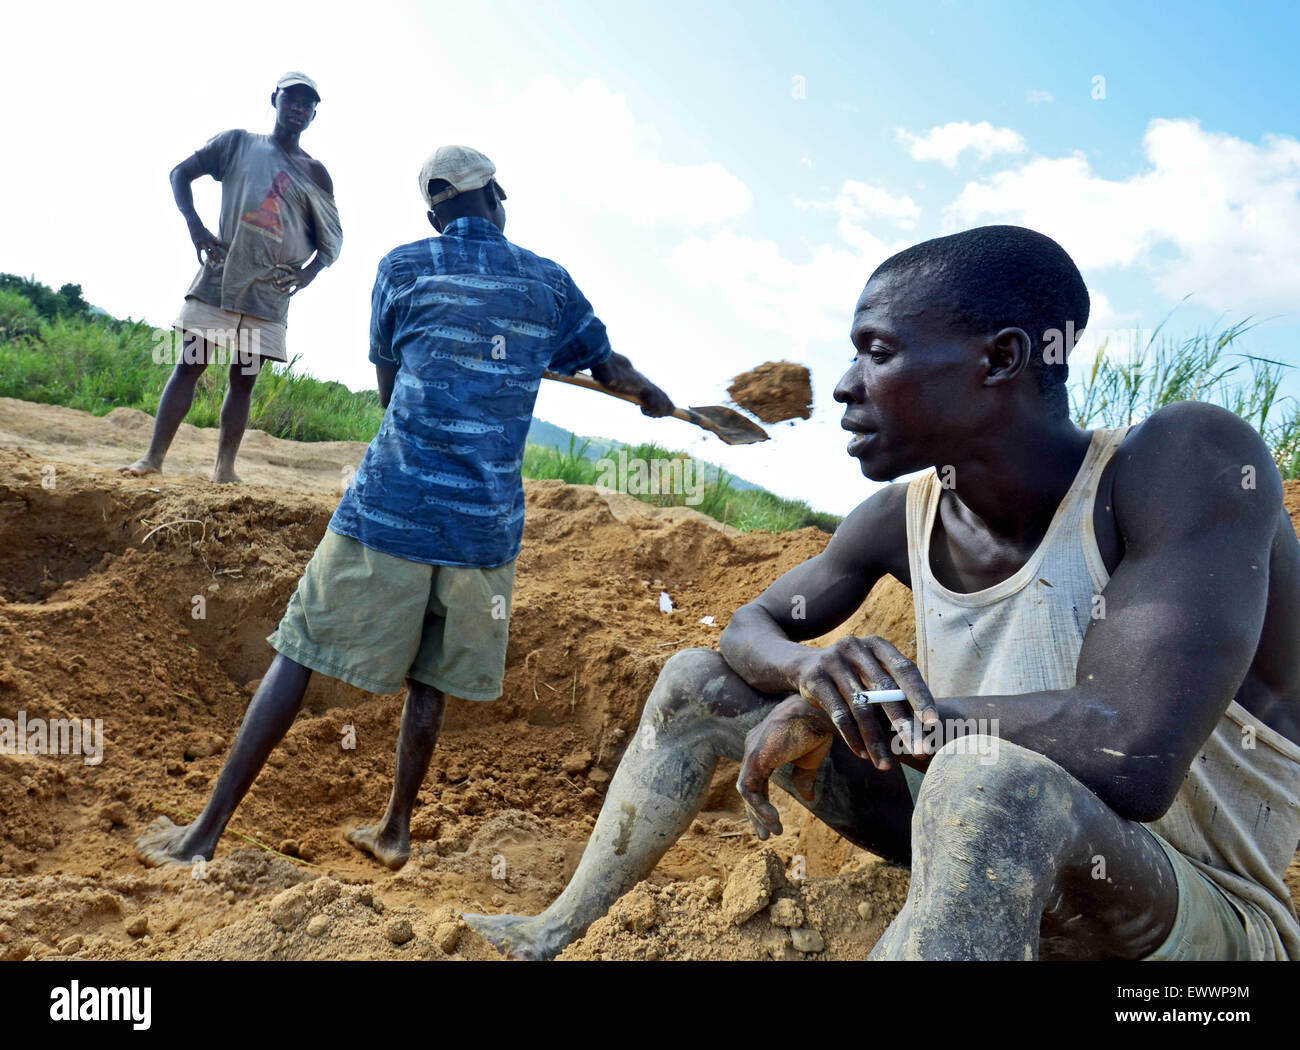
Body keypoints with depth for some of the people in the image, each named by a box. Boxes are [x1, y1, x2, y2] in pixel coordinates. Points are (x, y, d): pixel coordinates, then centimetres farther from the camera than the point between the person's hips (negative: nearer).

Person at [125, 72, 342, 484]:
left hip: (270, 292, 1)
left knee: (244, 379, 3)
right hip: (219, 278, -1)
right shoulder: (238, 143, 7)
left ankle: (225, 466, 7)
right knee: (188, 365, -3)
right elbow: (180, 173, 9)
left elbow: (332, 237, 12)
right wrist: (195, 226, -7)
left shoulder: (314, 174, 10)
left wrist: (312, 268, -8)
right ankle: (154, 457, -1)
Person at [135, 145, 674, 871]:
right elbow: (610, 365, 22)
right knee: (432, 675, 17)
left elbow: (389, 387, 12)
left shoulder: (405, 267, 4)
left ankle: (208, 831, 12)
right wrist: (654, 396, 43)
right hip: (486, 524, 2)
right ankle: (396, 831, 28)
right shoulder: (549, 282, 9)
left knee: (300, 652, 7)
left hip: (393, 505, -2)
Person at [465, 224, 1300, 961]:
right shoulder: (902, 519, -7)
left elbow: (1133, 757, -38)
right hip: (985, 851, 6)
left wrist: (829, 710, -26)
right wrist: (811, 671, -20)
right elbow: (751, 627, 6)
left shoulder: (1192, 461, -25)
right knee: (696, 682, 6)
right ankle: (559, 931, 18)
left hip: (1200, 913, -5)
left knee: (993, 783, -42)